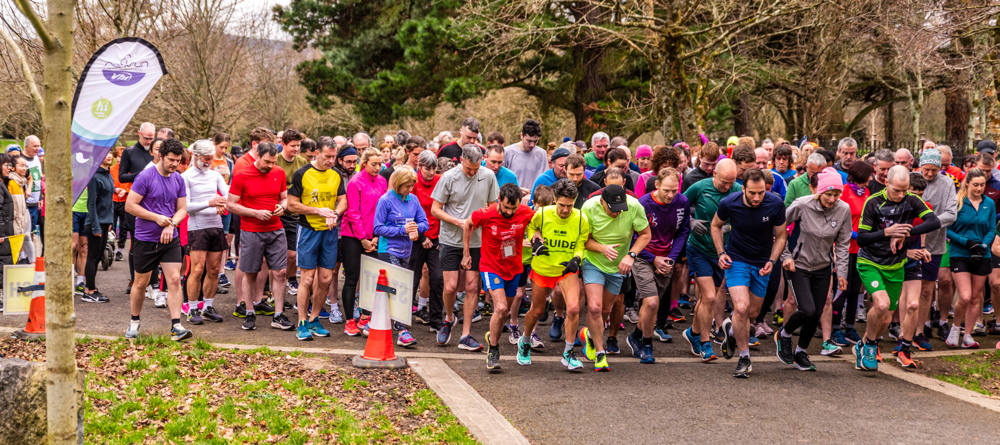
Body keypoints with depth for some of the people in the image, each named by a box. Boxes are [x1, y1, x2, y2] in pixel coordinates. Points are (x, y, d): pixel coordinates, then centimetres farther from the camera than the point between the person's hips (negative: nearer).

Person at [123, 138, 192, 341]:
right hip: (146, 240, -3)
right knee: (141, 283, 9)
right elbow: (130, 206, -12)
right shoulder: (145, 177, -12)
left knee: (175, 280, -8)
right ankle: (134, 322, 28)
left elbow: (182, 209, 8)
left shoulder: (178, 179, 4)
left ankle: (176, 326, -8)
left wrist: (171, 224, -12)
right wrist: (157, 218, -17)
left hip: (170, 240, 3)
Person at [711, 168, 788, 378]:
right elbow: (715, 225, 3)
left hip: (761, 264, 2)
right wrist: (721, 253, -8)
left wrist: (772, 261, -14)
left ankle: (730, 328, 47)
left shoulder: (775, 204, -18)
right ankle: (744, 359, -3)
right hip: (736, 260, -2)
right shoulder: (729, 203, -18)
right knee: (741, 308, -19)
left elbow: (781, 236, -3)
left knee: (752, 313, 12)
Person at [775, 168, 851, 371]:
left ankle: (801, 352, 27)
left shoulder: (844, 209, -10)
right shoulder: (802, 205, -19)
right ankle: (783, 335, 15)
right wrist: (785, 256, -10)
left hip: (823, 267, 4)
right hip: (798, 265, -4)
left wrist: (841, 272, -3)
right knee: (807, 310, -15)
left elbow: (843, 244, -1)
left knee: (816, 314, 5)